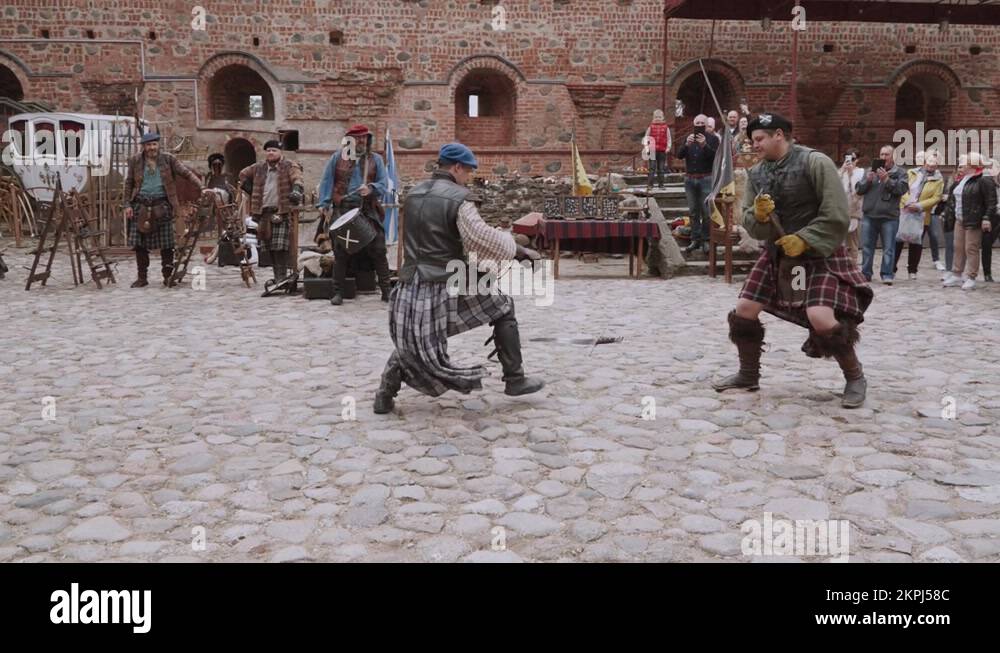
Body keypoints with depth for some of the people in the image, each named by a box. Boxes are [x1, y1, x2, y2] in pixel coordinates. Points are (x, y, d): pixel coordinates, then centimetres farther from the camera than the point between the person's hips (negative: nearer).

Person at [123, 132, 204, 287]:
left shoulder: (168, 159, 4)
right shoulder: (135, 161, 7)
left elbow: (186, 172, -1)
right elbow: (129, 183, 11)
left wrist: (201, 187, -14)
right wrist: (128, 205, 4)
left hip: (162, 206, -1)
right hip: (141, 206, 1)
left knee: (166, 243, -1)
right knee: (139, 244, 2)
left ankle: (168, 276, 10)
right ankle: (142, 278, 12)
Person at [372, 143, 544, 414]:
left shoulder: (413, 195, 11)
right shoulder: (458, 198, -10)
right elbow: (483, 240, -16)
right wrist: (520, 250, -4)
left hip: (411, 288, 6)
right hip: (446, 287, -6)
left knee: (410, 340, 27)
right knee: (503, 306, 12)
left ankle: (385, 395, 14)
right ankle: (515, 380, 12)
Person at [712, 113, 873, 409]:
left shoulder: (814, 162, -14)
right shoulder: (756, 173, 5)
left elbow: (837, 216, -17)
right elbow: (751, 224, 5)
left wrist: (804, 240, -22)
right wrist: (759, 215, -16)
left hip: (818, 253, -7)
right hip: (778, 253, 7)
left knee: (820, 318, -23)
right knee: (744, 310, 3)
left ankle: (855, 377, 2)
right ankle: (748, 375, 24)